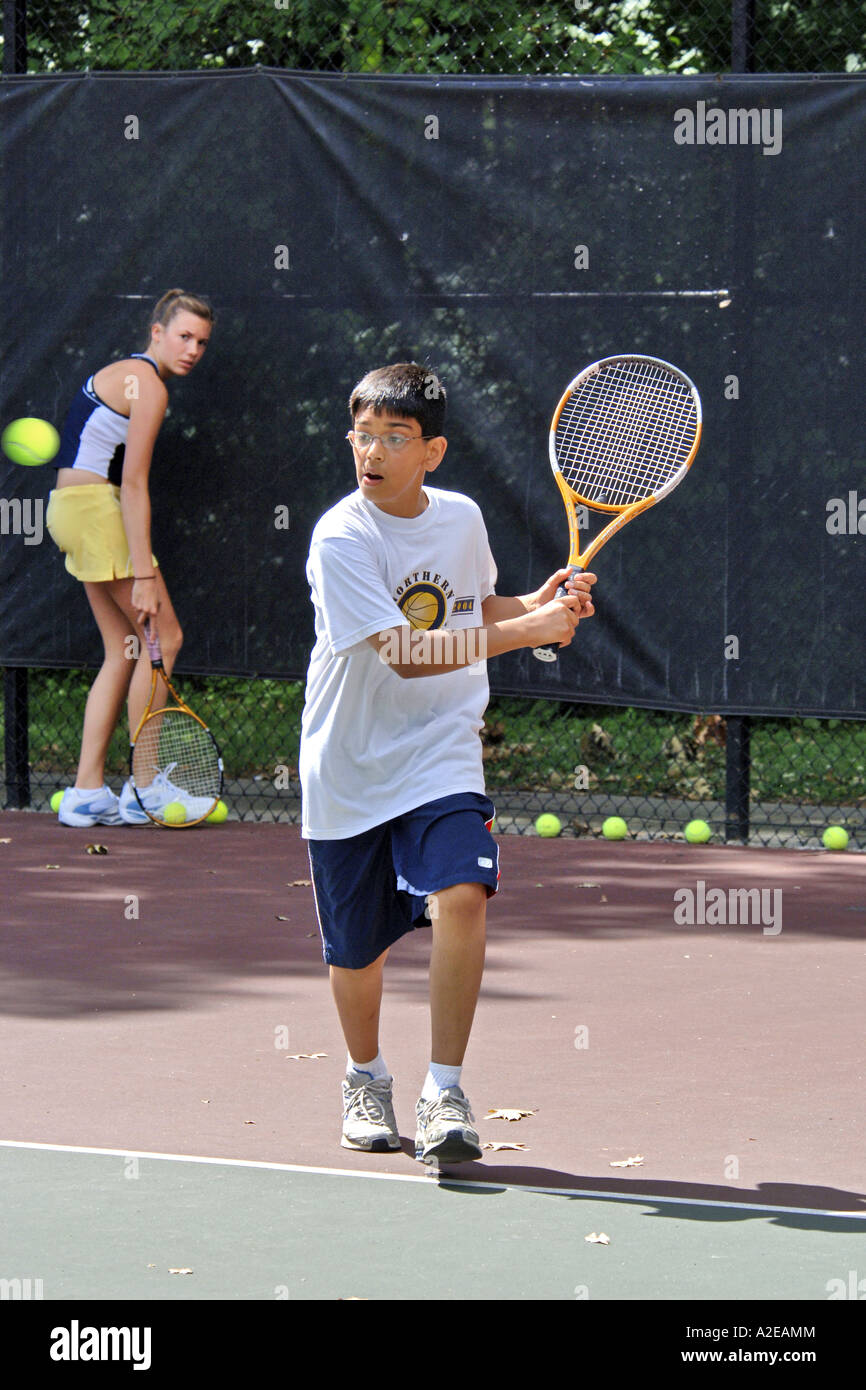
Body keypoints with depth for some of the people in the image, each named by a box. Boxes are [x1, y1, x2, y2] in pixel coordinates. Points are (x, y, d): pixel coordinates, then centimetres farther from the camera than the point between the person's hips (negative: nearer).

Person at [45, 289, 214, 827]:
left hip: (71, 503, 10)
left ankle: (87, 792, 7)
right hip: (96, 506, -10)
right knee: (164, 637, -6)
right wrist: (143, 574, -20)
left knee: (125, 650, 10)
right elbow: (134, 485, -19)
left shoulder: (125, 373, 17)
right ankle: (144, 787, -2)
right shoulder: (148, 386, -14)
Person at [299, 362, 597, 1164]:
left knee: (460, 896, -23)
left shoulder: (461, 518, 2)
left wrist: (540, 603, 2)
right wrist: (527, 632, -28)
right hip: (348, 769, -2)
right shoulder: (340, 540, -16)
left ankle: (444, 1094, -17)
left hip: (439, 756, 2)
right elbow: (406, 652, -25)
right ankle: (366, 1079, 38)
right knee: (357, 952, 8)